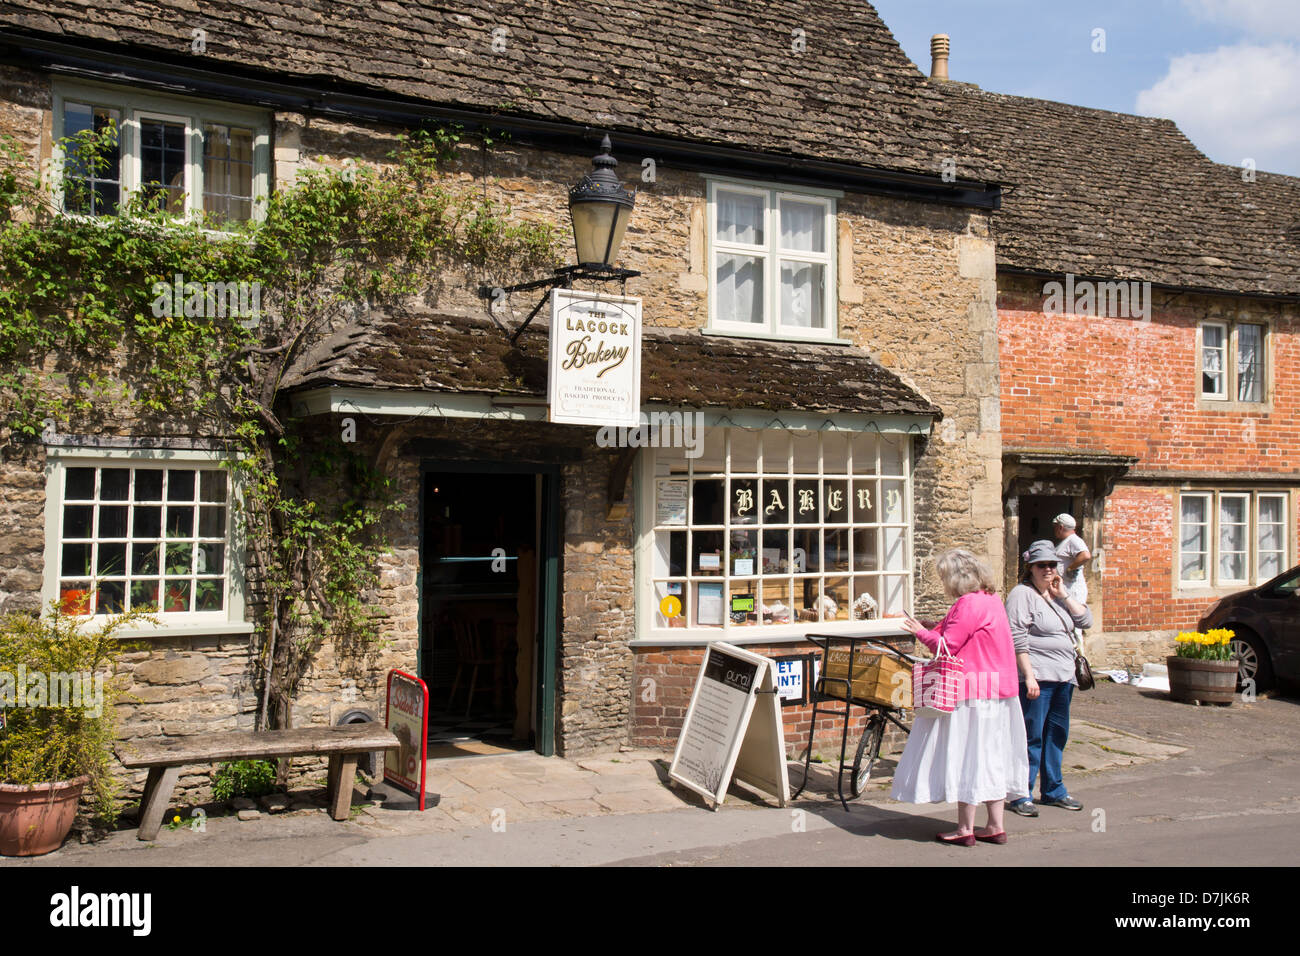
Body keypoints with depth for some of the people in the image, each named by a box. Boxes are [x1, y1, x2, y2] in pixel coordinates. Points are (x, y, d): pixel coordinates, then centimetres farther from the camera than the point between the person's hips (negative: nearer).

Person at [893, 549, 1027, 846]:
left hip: (972, 691, -10)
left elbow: (947, 645, -17)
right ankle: (995, 825, 18)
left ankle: (965, 829, 5)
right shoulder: (991, 599, 13)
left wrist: (920, 631, -1)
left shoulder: (968, 604, -18)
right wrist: (931, 630, 8)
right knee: (990, 756, 13)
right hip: (997, 687, 10)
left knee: (966, 755, -2)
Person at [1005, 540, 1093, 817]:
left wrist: (1063, 595, -1)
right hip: (1037, 678, -8)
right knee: (1032, 737, -5)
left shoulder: (1057, 595, 17)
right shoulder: (1022, 594, -8)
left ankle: (1053, 791, 26)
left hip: (1063, 678, 8)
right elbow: (1018, 639, -15)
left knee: (1056, 735, 15)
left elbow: (1086, 620, 7)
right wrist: (1029, 676, -20)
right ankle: (1021, 795, 2)